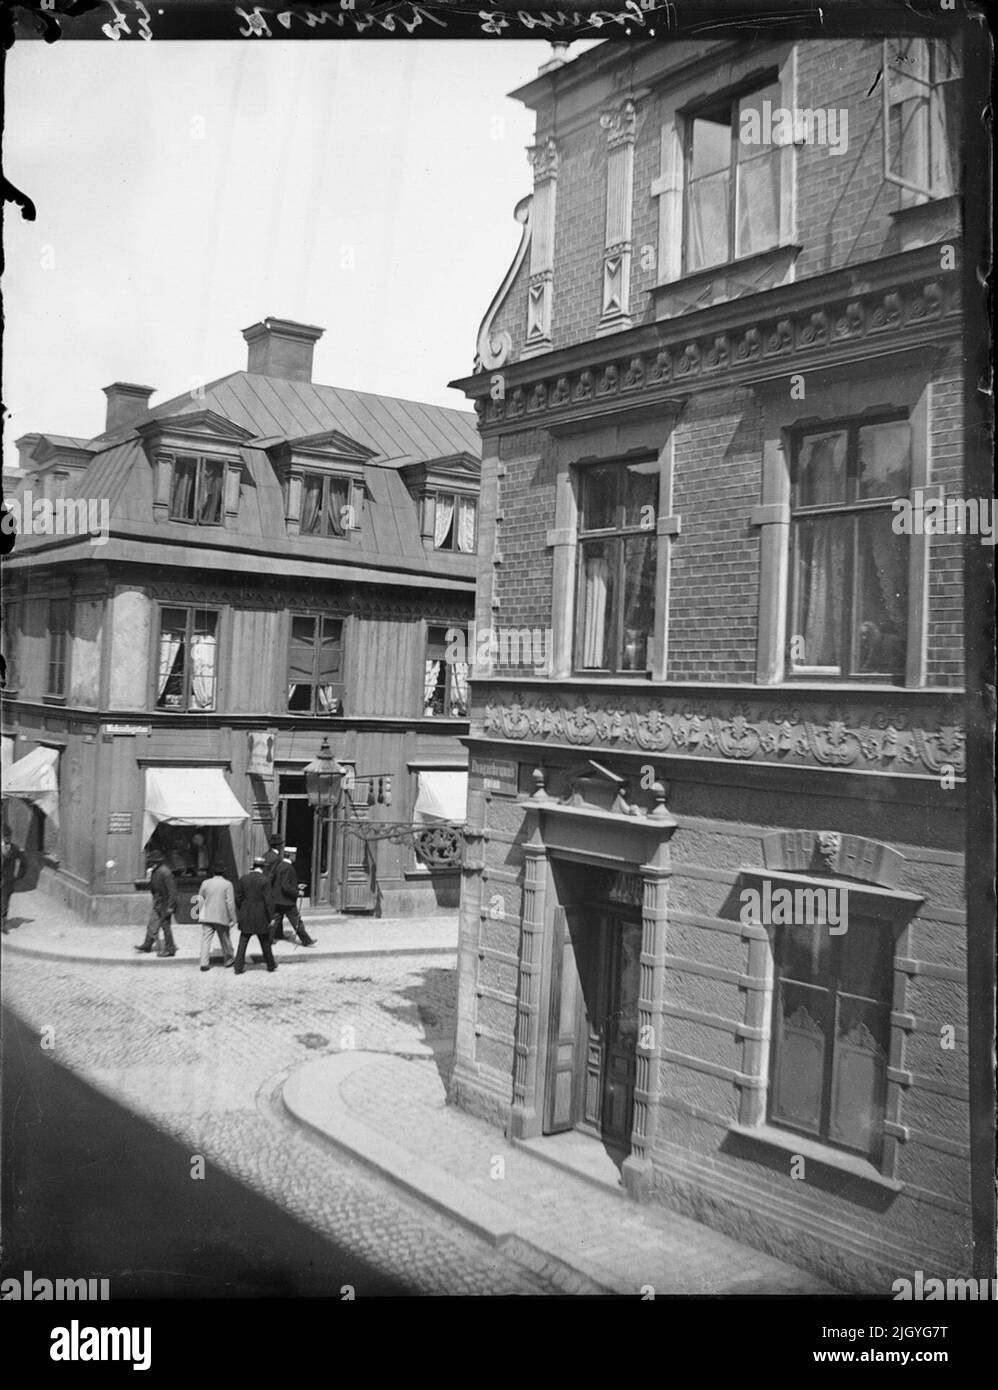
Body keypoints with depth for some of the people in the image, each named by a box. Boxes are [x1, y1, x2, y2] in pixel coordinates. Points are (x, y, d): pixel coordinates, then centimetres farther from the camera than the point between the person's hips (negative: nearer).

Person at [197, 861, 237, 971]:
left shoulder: (205, 883, 3)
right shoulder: (227, 884, -6)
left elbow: (201, 900, 11)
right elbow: (230, 902, -8)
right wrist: (233, 918, -3)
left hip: (207, 916, 2)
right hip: (222, 917, -2)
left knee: (206, 939, 1)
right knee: (225, 939, 13)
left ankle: (204, 963, -6)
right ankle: (229, 959, 26)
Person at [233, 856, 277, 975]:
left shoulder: (243, 879, -1)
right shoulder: (264, 880, -13)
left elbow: (238, 898, 2)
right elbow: (268, 900, -13)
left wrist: (239, 914, 13)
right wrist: (271, 917, -6)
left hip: (246, 916, 3)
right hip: (261, 917, -3)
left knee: (243, 942, 8)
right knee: (265, 941, 13)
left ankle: (238, 967, 4)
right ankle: (271, 964, 26)